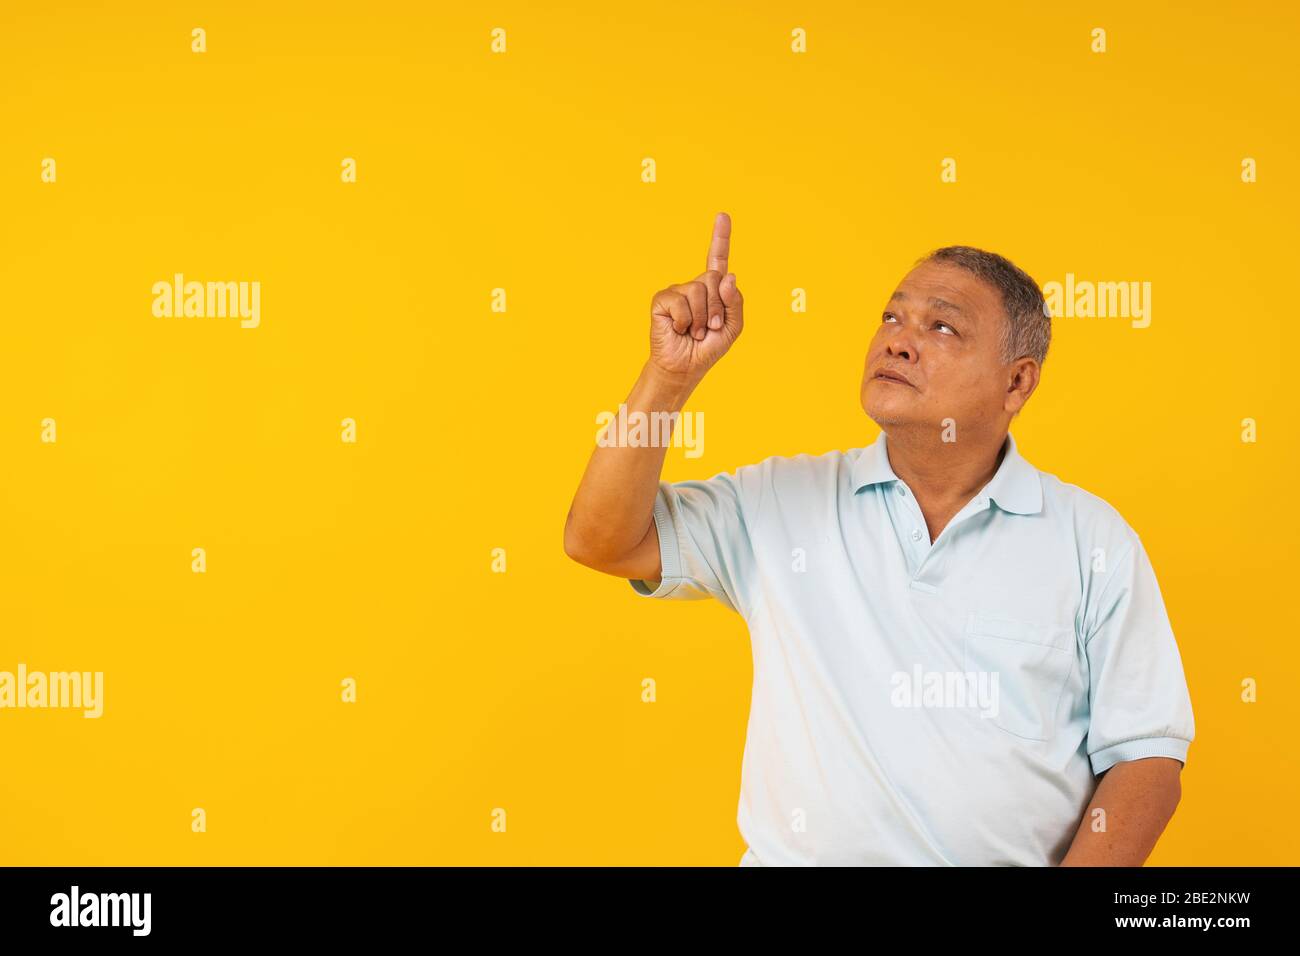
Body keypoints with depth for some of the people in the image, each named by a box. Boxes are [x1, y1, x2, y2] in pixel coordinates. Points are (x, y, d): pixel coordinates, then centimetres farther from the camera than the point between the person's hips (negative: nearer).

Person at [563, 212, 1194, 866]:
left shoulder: (1095, 542, 3)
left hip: (1023, 857, 0)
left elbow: (1145, 753, 3)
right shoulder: (782, 502, 4)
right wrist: (671, 373, -15)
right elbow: (602, 541, -6)